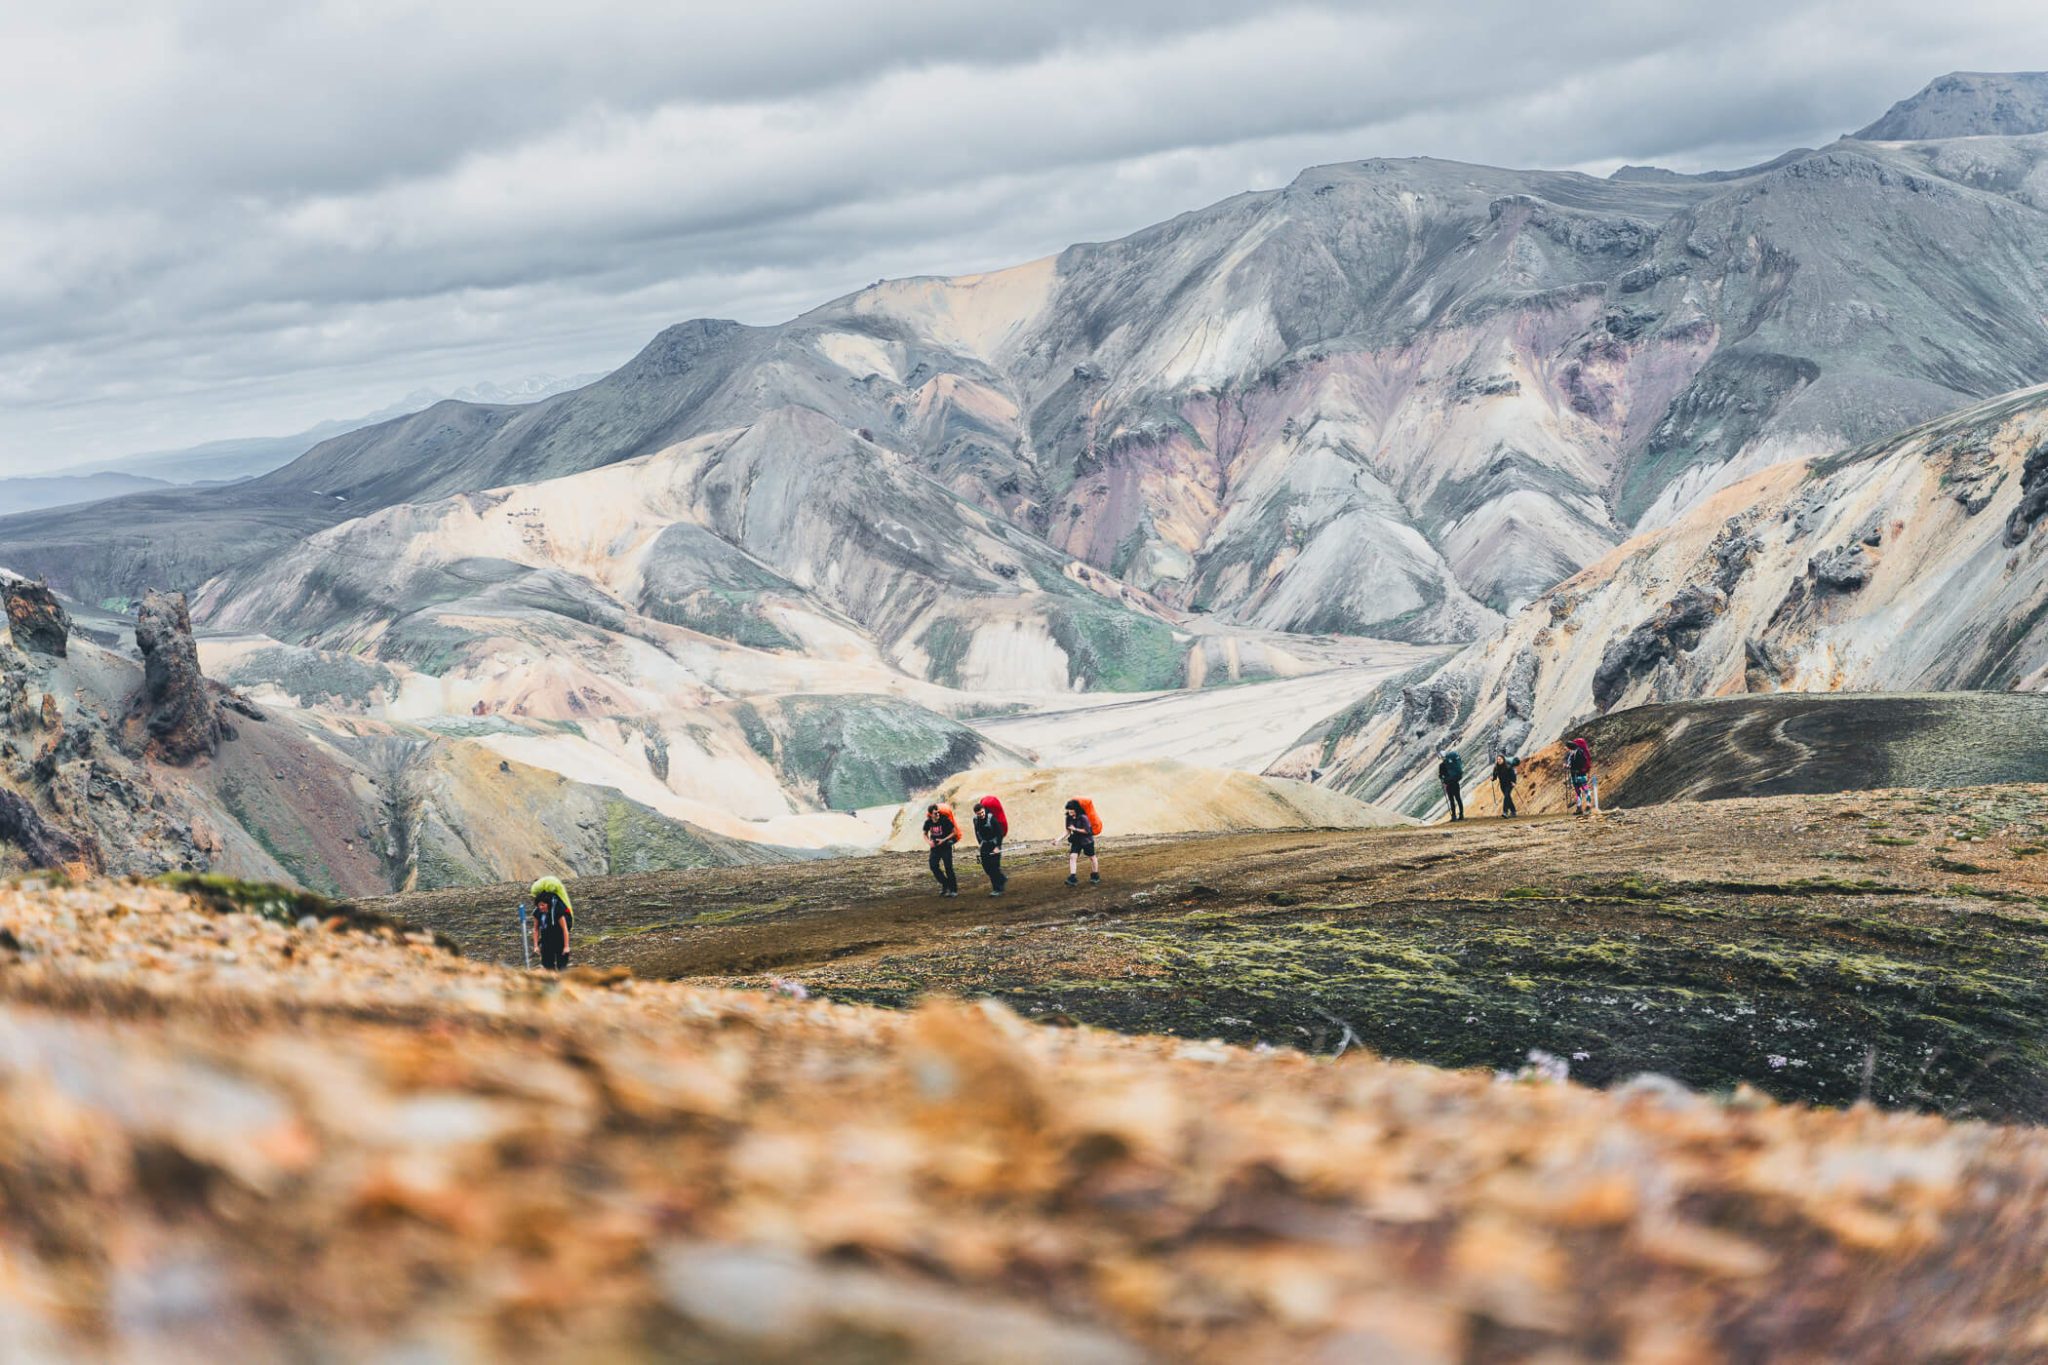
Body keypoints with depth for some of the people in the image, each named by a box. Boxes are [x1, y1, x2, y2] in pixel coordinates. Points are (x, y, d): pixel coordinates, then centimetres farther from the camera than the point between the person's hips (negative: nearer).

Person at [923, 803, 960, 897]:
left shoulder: (945, 820, -16)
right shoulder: (928, 822, -5)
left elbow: (954, 832, -9)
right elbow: (925, 834, 12)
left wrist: (944, 840, -18)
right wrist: (929, 841, -8)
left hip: (946, 846, -4)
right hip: (935, 847, 4)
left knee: (948, 867, -8)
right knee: (934, 866, -6)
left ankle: (953, 890, 0)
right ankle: (945, 884, 13)